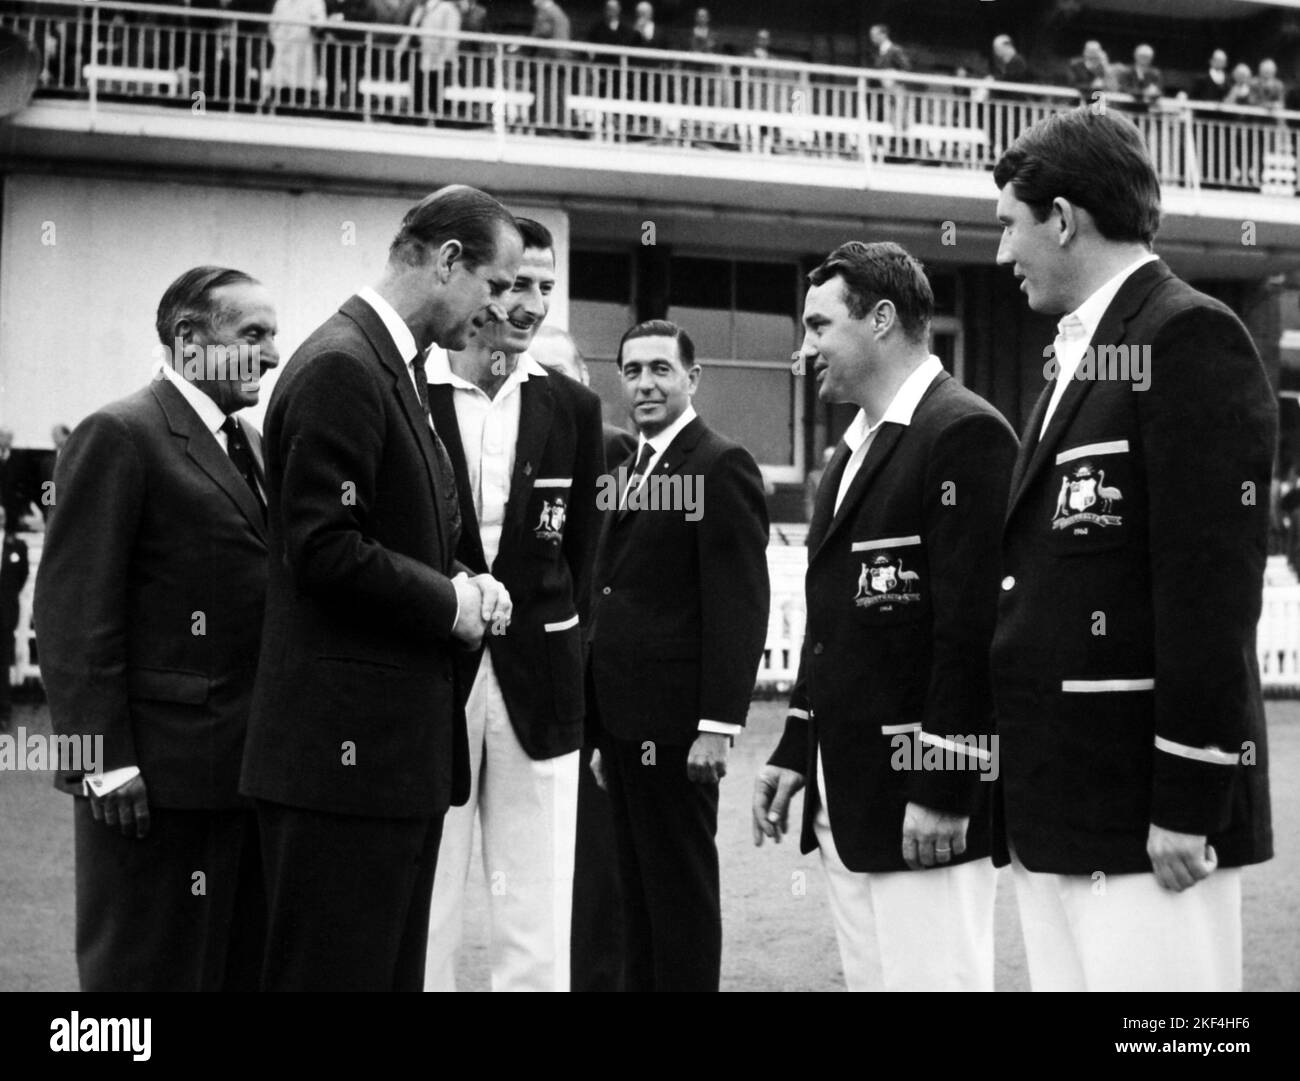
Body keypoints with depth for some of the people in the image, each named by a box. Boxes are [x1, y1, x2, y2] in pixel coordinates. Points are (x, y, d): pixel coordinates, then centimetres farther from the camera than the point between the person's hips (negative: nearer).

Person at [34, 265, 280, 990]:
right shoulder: (119, 437, -10)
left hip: (250, 767, 8)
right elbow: (73, 613, -14)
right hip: (158, 776, -8)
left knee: (247, 966, 14)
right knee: (152, 968, 2)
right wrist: (104, 759, -18)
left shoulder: (252, 443, 16)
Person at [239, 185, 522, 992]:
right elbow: (322, 551, -21)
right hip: (346, 746, -10)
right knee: (335, 968, -3)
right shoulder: (340, 366, -14)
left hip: (402, 744, 10)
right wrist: (451, 602, -11)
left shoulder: (398, 368, 17)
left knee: (394, 967, 14)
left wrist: (465, 589, 5)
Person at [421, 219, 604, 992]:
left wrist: (558, 648, 6)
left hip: (539, 686, 3)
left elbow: (581, 555, 12)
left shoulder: (573, 408, 8)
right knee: (422, 916, 5)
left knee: (540, 919, 6)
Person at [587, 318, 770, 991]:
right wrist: (604, 733, 16)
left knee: (682, 894, -1)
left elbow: (739, 605, -14)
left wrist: (718, 724, -19)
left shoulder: (721, 466, -8)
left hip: (674, 725, -8)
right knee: (637, 894, 14)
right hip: (624, 722, 8)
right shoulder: (630, 472, 18)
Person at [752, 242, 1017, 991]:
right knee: (870, 977, 12)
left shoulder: (965, 433, -11)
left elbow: (972, 625, -17)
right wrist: (796, 752, 15)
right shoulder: (857, 447, 19)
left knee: (931, 978, -5)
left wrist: (943, 789, -19)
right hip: (845, 798, 9)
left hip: (922, 801, -9)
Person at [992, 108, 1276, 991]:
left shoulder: (1190, 337, -9)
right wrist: (1025, 791, 15)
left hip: (1142, 807, -8)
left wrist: (1188, 803, -18)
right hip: (1056, 800, 9)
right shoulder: (1078, 353, 18)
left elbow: (1213, 582, -16)